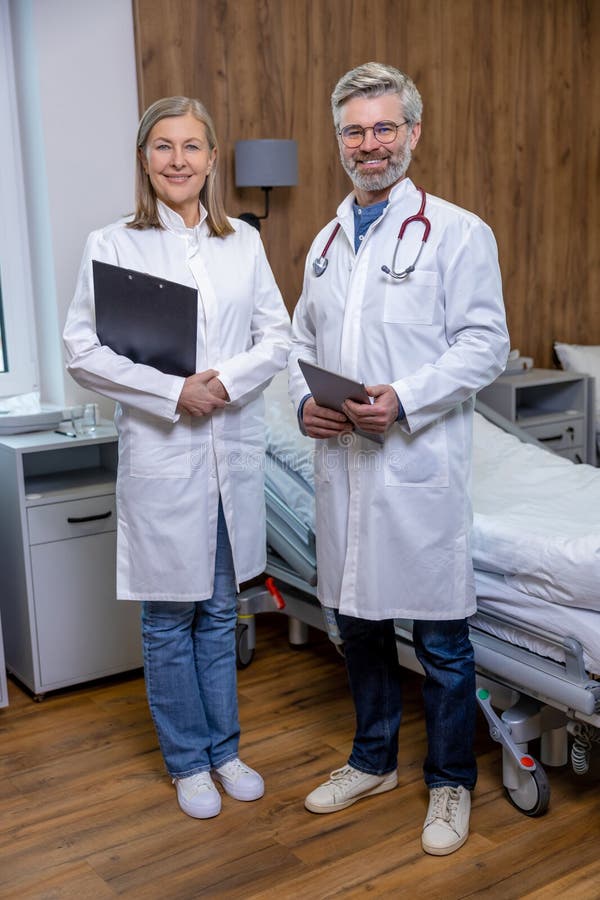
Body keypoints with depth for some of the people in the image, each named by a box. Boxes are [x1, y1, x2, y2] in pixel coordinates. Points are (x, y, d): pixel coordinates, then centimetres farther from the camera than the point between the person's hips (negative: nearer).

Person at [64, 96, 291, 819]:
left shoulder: (243, 242, 7)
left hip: (233, 451, 3)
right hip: (160, 454, -3)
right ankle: (187, 759, 28)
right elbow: (82, 352, -8)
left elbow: (277, 336, 5)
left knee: (219, 611, 16)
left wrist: (228, 379, -14)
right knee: (169, 618, 9)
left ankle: (223, 747, 33)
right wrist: (173, 390, -17)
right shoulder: (113, 245, -3)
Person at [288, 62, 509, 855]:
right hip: (341, 462, 6)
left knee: (441, 639, 5)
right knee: (359, 623, 17)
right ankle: (373, 760, 37)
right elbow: (303, 341, 18)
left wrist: (404, 400, -21)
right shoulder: (327, 241, 15)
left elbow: (484, 344, -9)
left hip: (419, 464, -6)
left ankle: (451, 784, 24)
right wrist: (304, 400, -2)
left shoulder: (457, 232, -4)